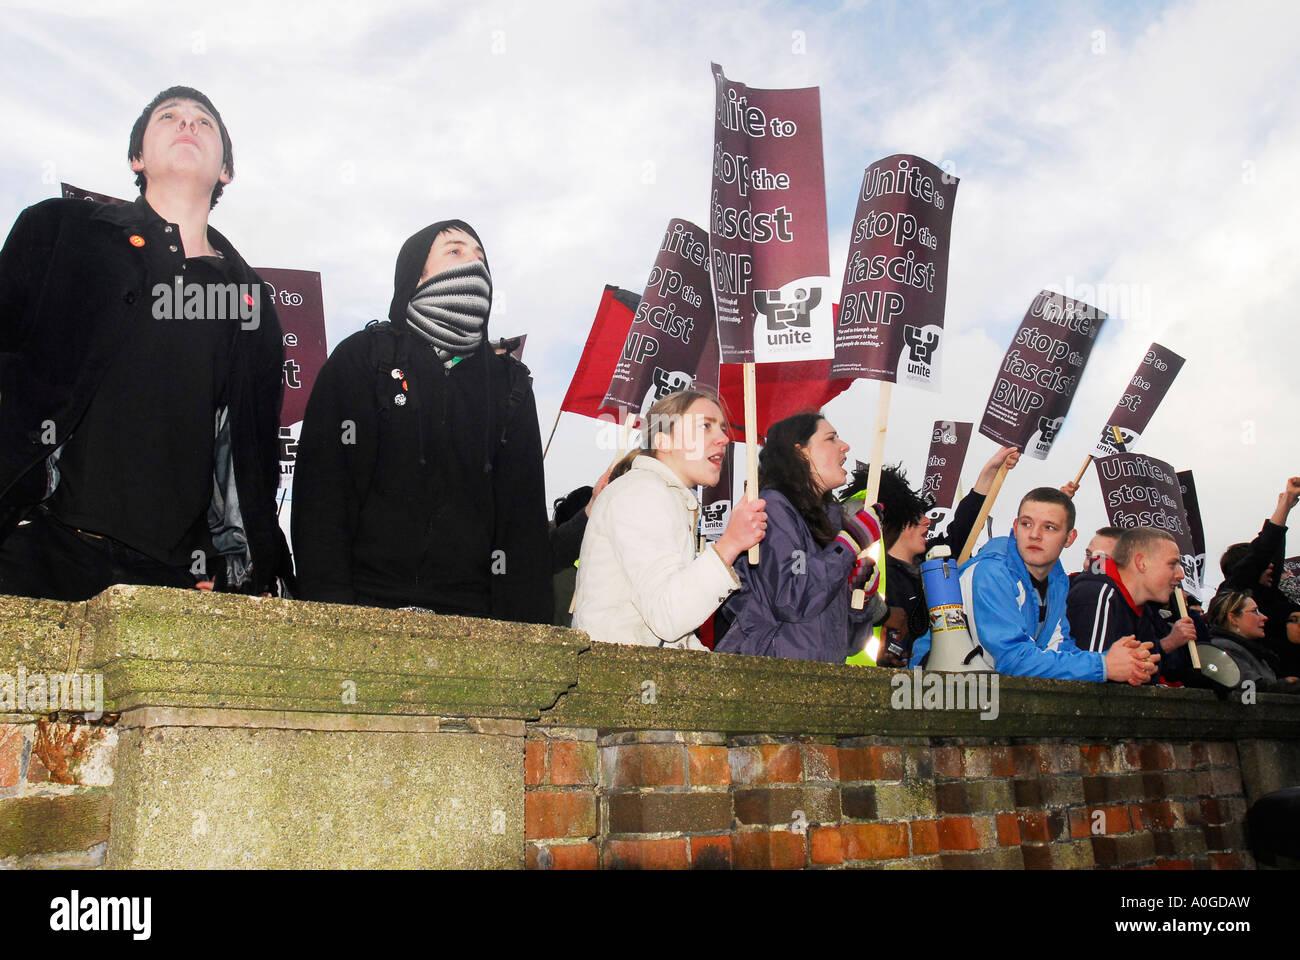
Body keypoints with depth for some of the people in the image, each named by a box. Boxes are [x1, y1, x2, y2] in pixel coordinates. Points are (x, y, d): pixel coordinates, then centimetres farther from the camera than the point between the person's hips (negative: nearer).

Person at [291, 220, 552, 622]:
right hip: (370, 602, -2)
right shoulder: (362, 358, 8)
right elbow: (322, 490, 0)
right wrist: (330, 604, -12)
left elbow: (526, 513, 15)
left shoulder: (510, 382, 18)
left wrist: (528, 622, 4)